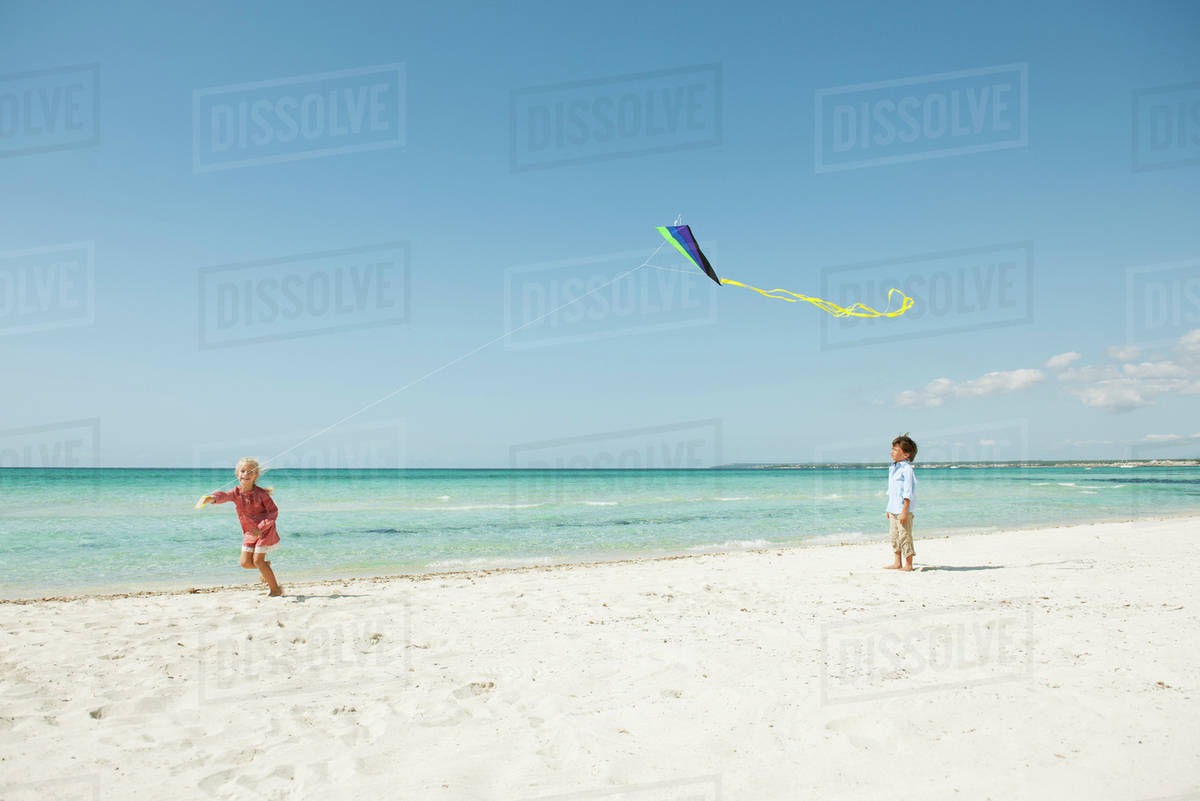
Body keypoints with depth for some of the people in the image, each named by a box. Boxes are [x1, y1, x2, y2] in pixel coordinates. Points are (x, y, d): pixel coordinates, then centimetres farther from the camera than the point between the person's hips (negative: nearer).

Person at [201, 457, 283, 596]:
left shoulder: (260, 493, -17)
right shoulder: (236, 492, -6)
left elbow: (274, 511, -15)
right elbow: (224, 496, -29)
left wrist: (261, 528, -26)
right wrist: (213, 498, -53)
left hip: (265, 530, -5)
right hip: (249, 532, 6)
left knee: (257, 560, -8)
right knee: (245, 563, 3)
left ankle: (276, 589, 5)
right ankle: (266, 565, 35)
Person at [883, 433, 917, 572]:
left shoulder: (907, 470, -15)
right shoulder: (893, 469, 14)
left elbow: (908, 493, -17)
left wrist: (904, 510, -20)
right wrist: (889, 508, 22)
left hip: (903, 510, -9)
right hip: (893, 509, 9)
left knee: (905, 537, -3)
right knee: (894, 537, 13)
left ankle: (908, 565, 5)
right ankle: (897, 563, 22)